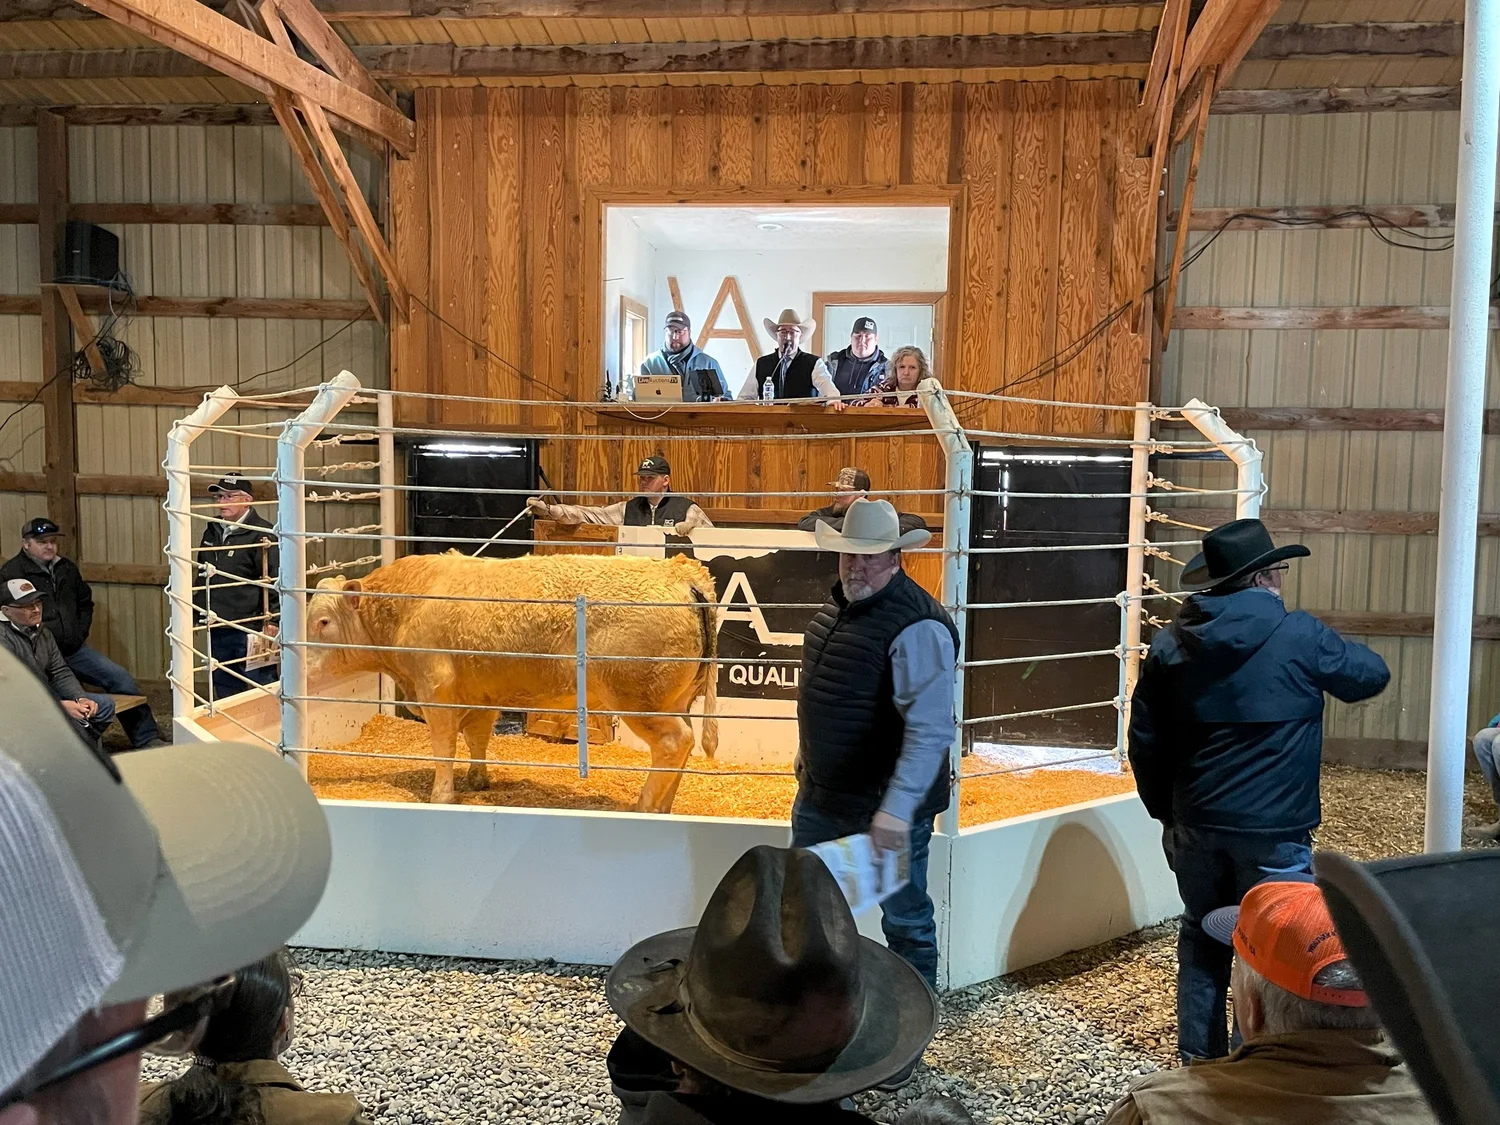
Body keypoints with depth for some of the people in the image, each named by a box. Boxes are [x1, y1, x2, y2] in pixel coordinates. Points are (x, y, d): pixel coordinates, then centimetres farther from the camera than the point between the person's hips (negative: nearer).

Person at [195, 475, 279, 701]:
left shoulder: (261, 534, -11)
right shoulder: (212, 531, 14)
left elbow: (274, 581, -15)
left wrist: (272, 621, -19)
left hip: (250, 629, -8)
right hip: (217, 628, 8)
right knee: (225, 691, 16)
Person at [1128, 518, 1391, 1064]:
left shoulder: (1170, 644, -1)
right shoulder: (1301, 637, -13)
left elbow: (1145, 741, 4)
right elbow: (1371, 675, 5)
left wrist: (1165, 810, 14)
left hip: (1195, 825, 4)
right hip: (1274, 832, -4)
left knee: (1201, 939, 18)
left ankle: (1198, 1058, 29)